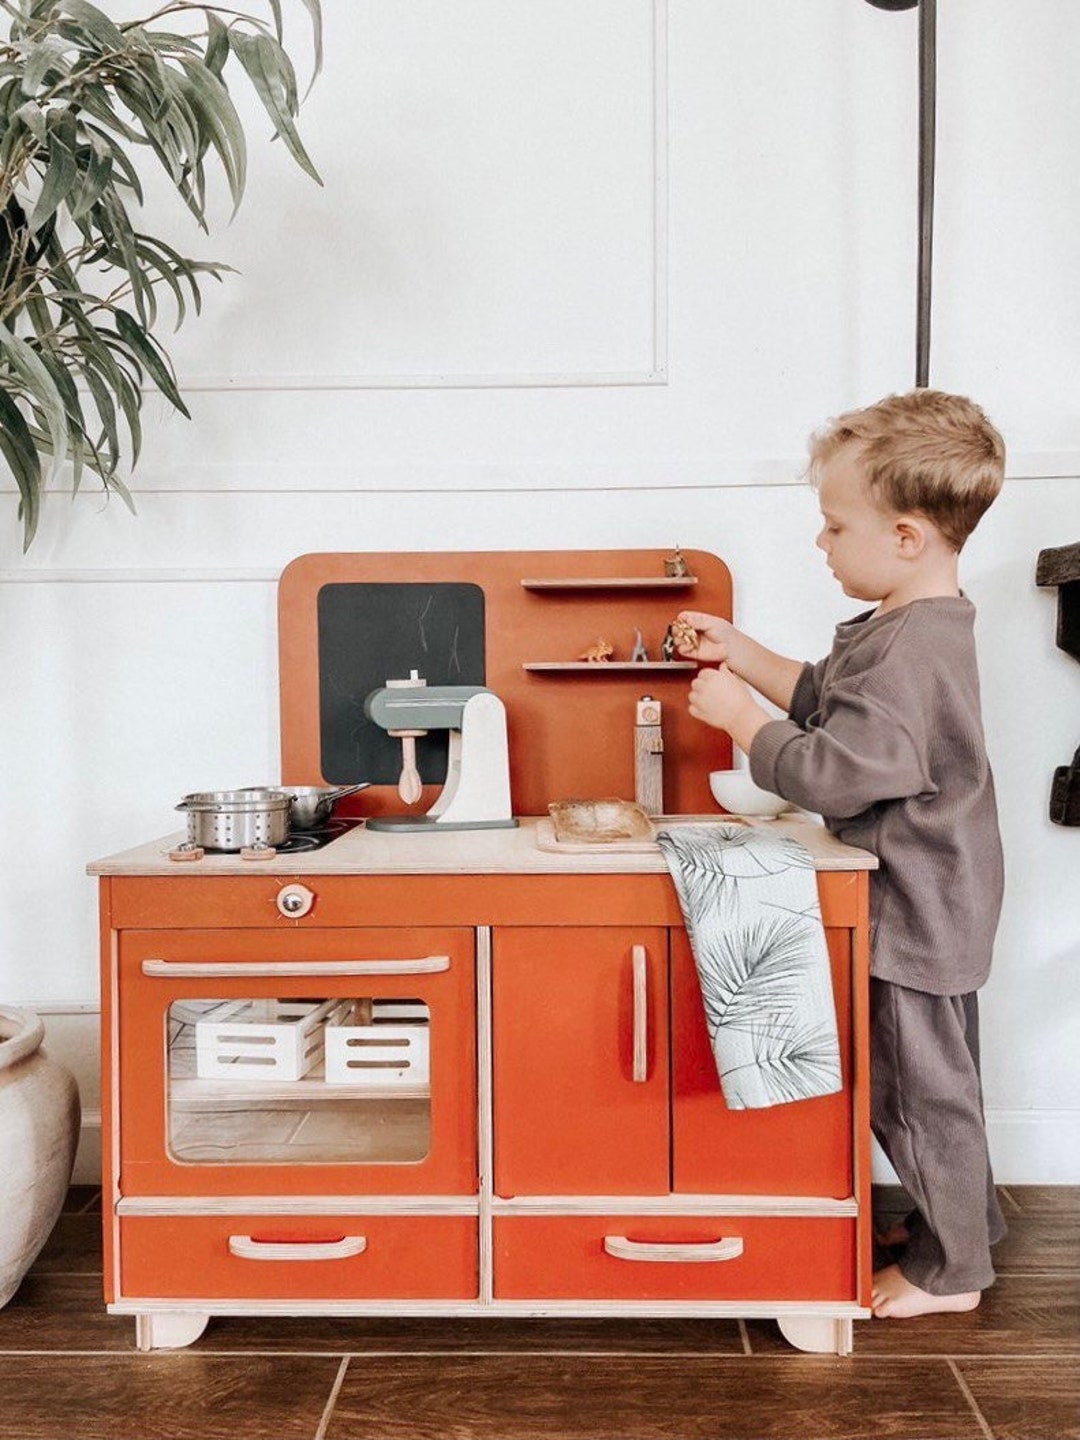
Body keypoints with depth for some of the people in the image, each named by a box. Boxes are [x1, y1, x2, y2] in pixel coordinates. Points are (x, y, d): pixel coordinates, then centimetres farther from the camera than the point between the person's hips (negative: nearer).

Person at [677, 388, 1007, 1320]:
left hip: (917, 915, -10)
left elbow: (831, 773, -32)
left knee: (920, 1084, 8)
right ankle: (968, 1222, 44)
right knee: (929, 1077, 24)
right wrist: (740, 654, 8)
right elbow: (824, 698, 15)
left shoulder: (908, 655, -29)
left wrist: (738, 714, -20)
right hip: (918, 903, 10)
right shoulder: (912, 628, 6)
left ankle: (951, 1269, 29)